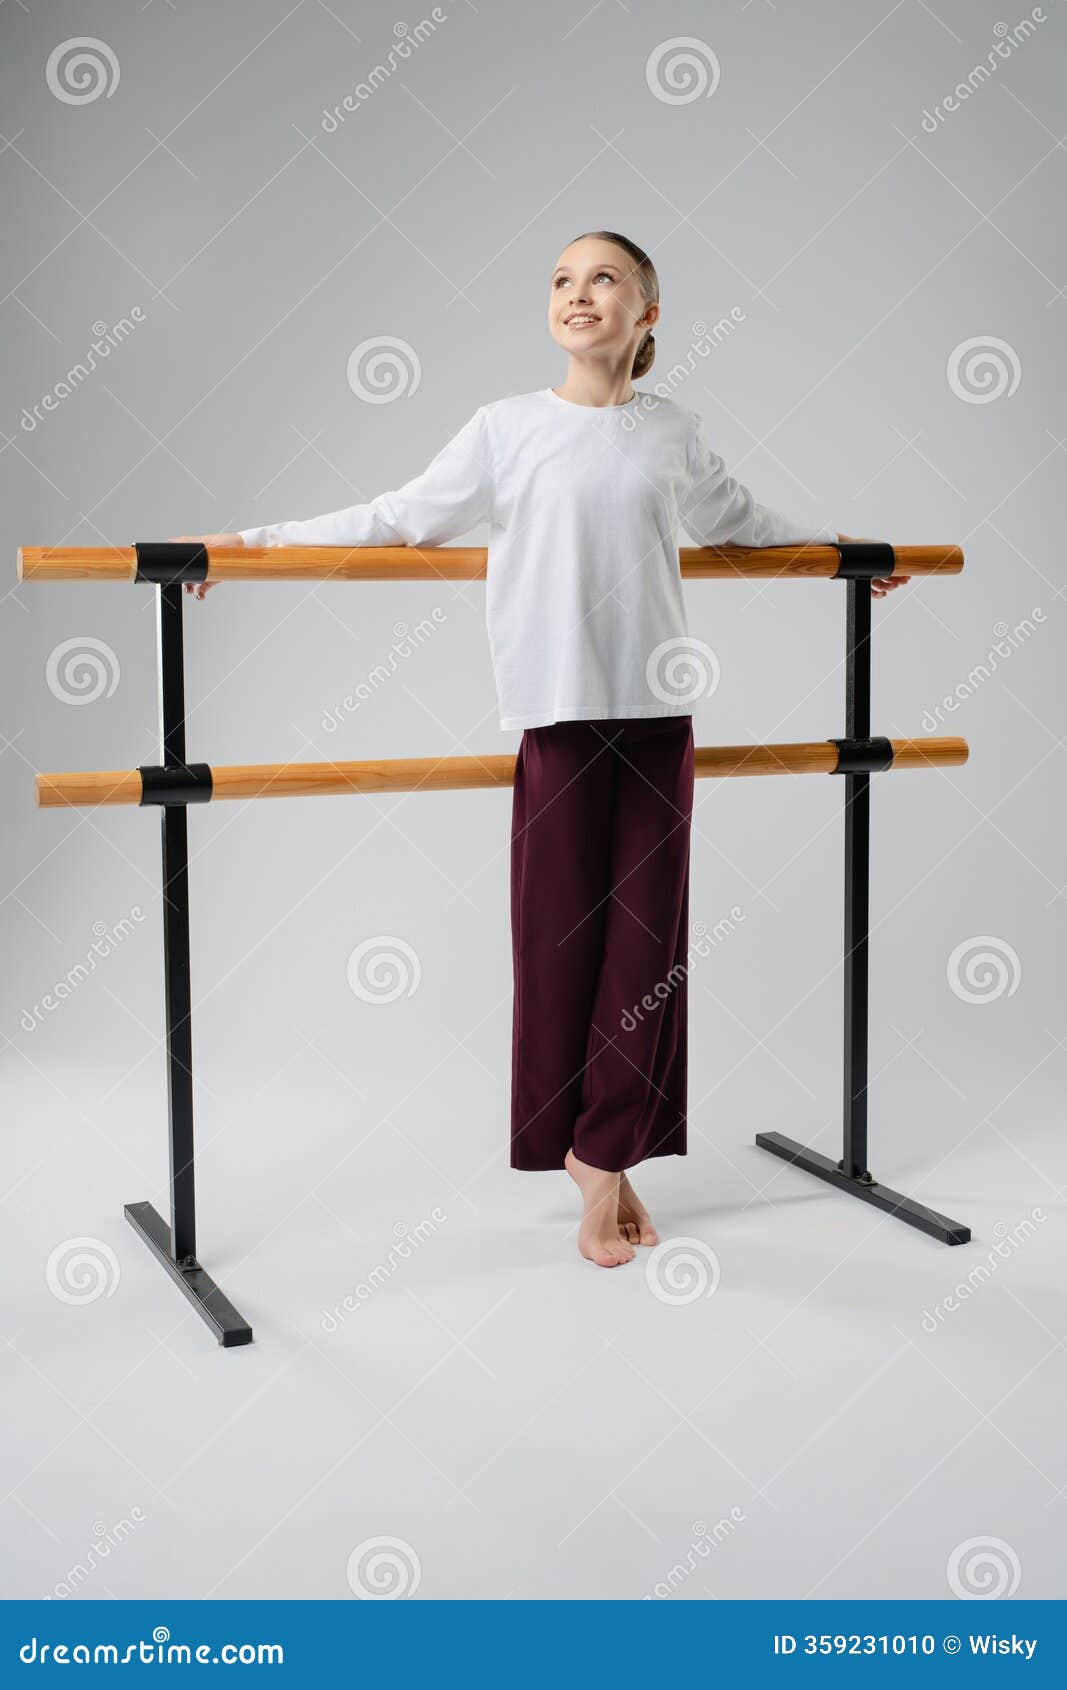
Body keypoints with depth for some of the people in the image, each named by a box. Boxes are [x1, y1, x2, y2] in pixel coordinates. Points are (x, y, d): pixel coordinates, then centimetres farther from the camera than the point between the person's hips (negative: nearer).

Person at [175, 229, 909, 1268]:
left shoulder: (675, 434, 11)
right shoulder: (507, 428, 4)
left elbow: (736, 521, 29)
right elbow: (399, 520, 7)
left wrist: (838, 548, 38)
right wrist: (246, 543, 3)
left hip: (657, 712, 2)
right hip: (559, 715, -2)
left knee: (646, 940, 1)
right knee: (560, 936, -2)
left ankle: (606, 1157, 12)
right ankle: (593, 1156, 13)